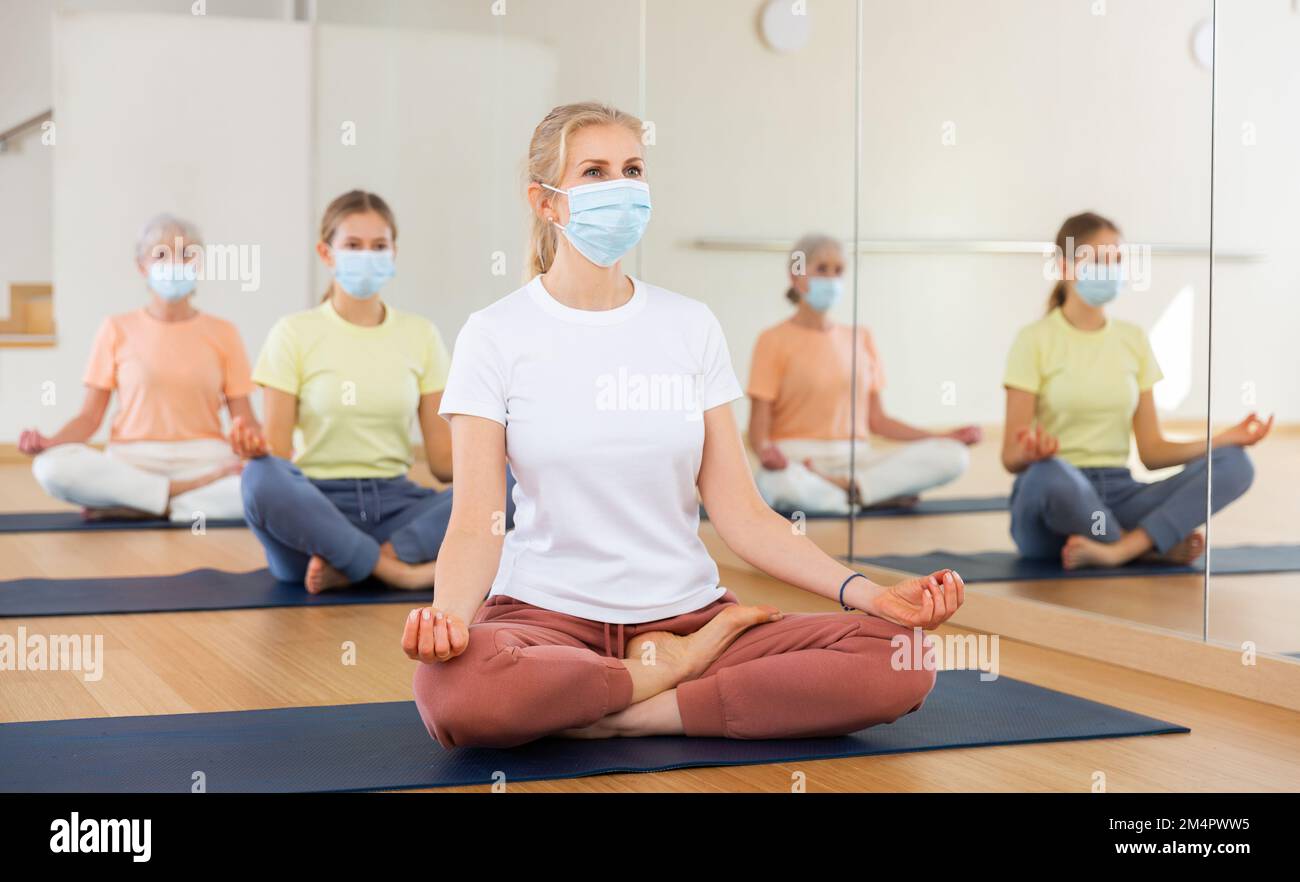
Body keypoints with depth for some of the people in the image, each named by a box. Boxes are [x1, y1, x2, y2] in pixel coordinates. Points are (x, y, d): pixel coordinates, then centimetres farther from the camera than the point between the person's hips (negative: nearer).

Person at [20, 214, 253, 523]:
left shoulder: (222, 333, 9)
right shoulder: (117, 330, 8)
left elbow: (245, 422, 5)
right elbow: (90, 415, 5)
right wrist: (49, 442, -15)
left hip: (202, 460, 0)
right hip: (130, 461, 0)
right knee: (51, 467, -32)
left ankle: (133, 507, -21)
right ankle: (193, 491, -23)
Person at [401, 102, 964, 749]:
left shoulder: (690, 326, 7)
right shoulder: (496, 335, -1)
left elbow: (742, 514, 3)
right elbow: (475, 524, -8)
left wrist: (865, 591, -12)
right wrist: (448, 612, -31)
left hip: (684, 612, 3)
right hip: (546, 613, -2)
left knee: (902, 661, -21)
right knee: (452, 689, -39)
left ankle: (623, 717, -15)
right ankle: (672, 671, -12)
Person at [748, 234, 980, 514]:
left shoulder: (860, 339, 14)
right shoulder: (774, 341, 1)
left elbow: (877, 420, 15)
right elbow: (758, 427, -4)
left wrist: (944, 437, 6)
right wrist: (765, 450, -28)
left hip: (854, 459, 4)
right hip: (797, 459, -4)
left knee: (952, 457, -19)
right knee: (782, 484, -43)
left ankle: (845, 487, -19)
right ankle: (883, 495, -20)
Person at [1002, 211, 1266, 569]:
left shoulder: (1134, 340, 11)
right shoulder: (1035, 340, -3)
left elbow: (1152, 451, 10)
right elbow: (1011, 457, -8)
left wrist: (1222, 440, -6)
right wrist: (1030, 451, -32)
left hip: (1117, 495, 5)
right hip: (1054, 499, -4)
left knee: (1234, 463, -18)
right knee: (1049, 473, -41)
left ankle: (1117, 549, -32)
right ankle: (1156, 546, -16)